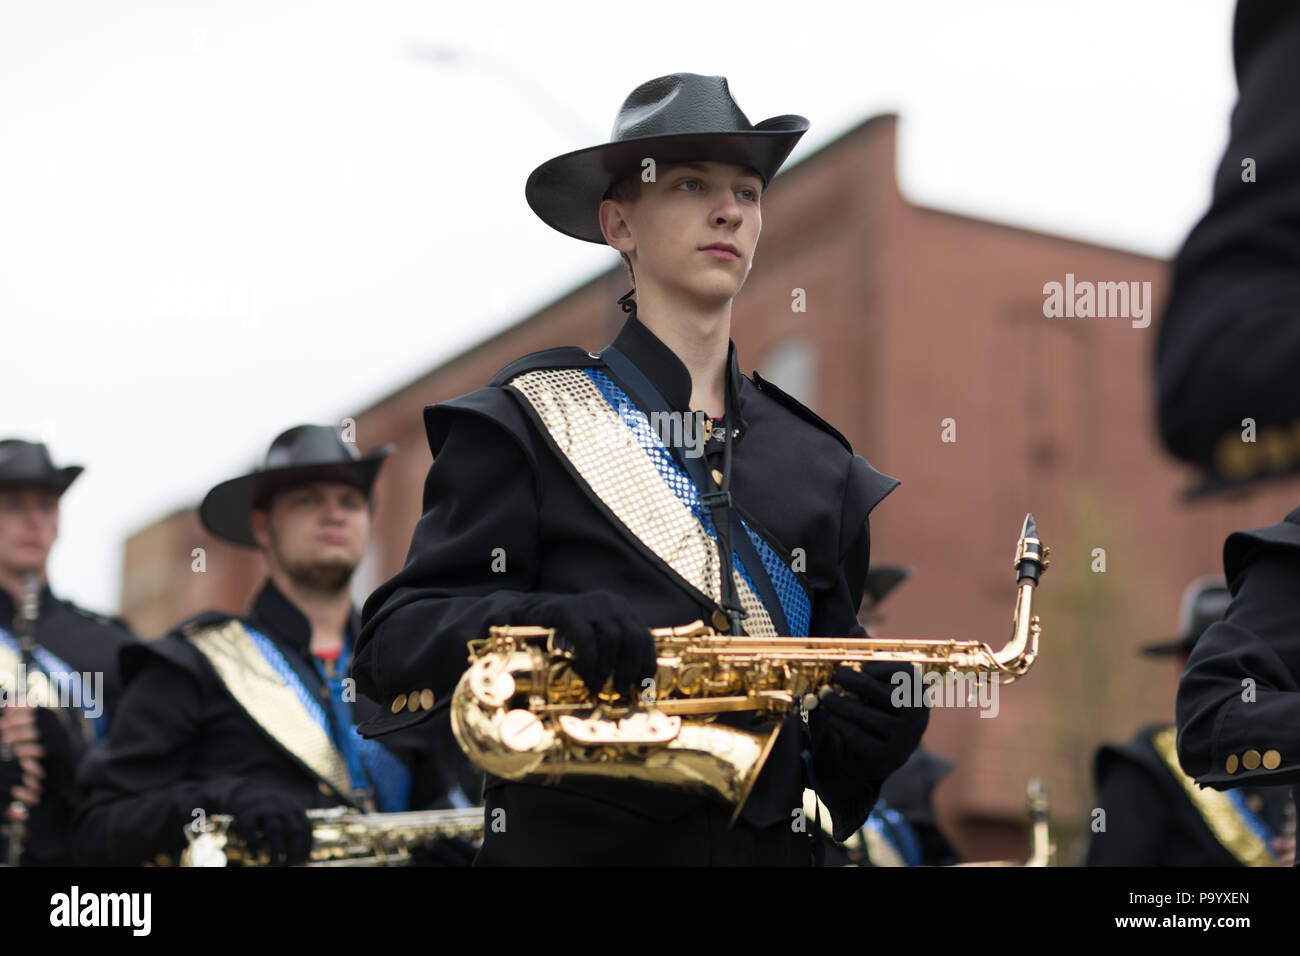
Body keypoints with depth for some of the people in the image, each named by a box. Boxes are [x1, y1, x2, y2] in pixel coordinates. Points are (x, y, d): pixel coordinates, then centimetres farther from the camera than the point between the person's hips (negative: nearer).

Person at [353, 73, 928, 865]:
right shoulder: (528, 423, -2)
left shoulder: (820, 464, 12)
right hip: (570, 840, -3)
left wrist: (863, 736, -7)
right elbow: (392, 643, -7)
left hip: (770, 844, 4)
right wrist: (541, 622, -26)